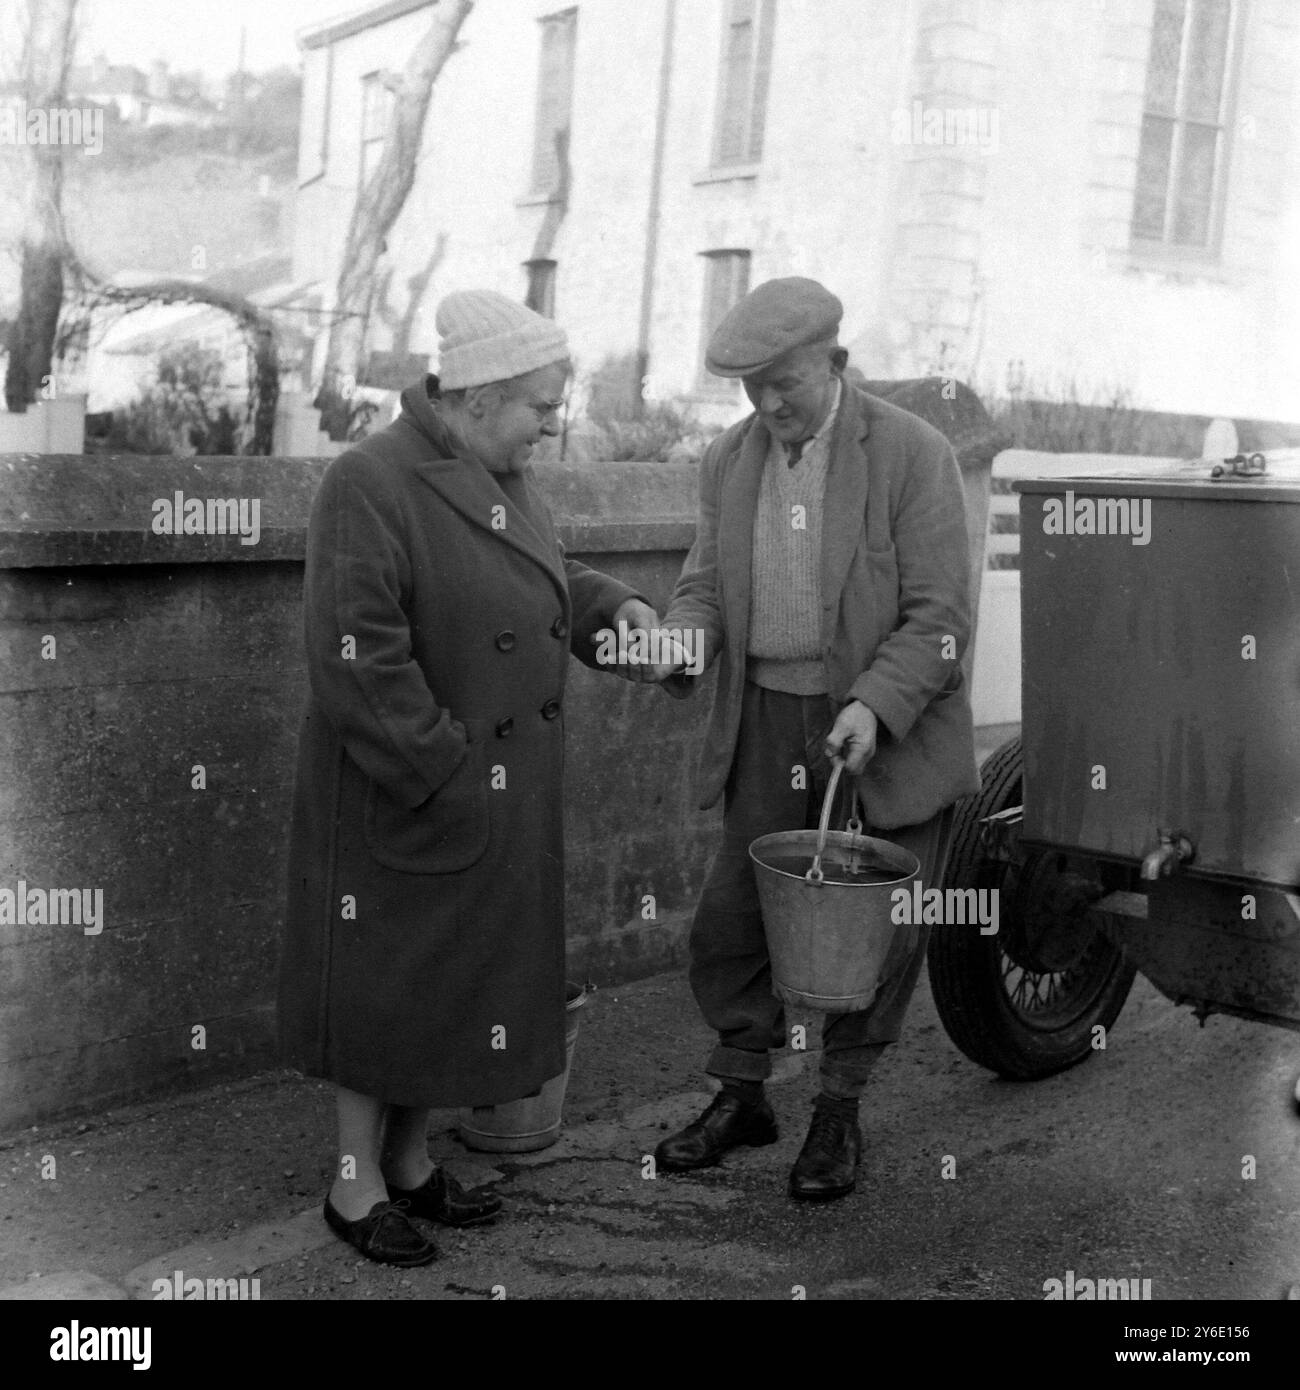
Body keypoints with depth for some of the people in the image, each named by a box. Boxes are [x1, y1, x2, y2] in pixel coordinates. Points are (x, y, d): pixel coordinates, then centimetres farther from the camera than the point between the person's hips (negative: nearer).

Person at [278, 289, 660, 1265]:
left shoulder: (509, 480, 7)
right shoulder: (370, 487, -20)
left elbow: (547, 582, 23)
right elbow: (360, 664, -25)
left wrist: (611, 605, 3)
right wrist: (444, 777, -22)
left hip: (508, 801, 8)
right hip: (405, 800, -8)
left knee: (468, 974, 17)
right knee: (389, 984, 6)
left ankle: (410, 1160, 35)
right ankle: (356, 1184, 25)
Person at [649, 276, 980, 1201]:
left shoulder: (913, 456, -13)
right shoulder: (731, 459, 3)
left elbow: (939, 618, -14)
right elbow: (708, 580, 9)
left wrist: (875, 707, -28)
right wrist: (683, 641, -13)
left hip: (891, 727, -4)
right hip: (769, 725, 4)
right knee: (732, 919, 8)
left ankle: (840, 1113, 27)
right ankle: (741, 1097, 28)